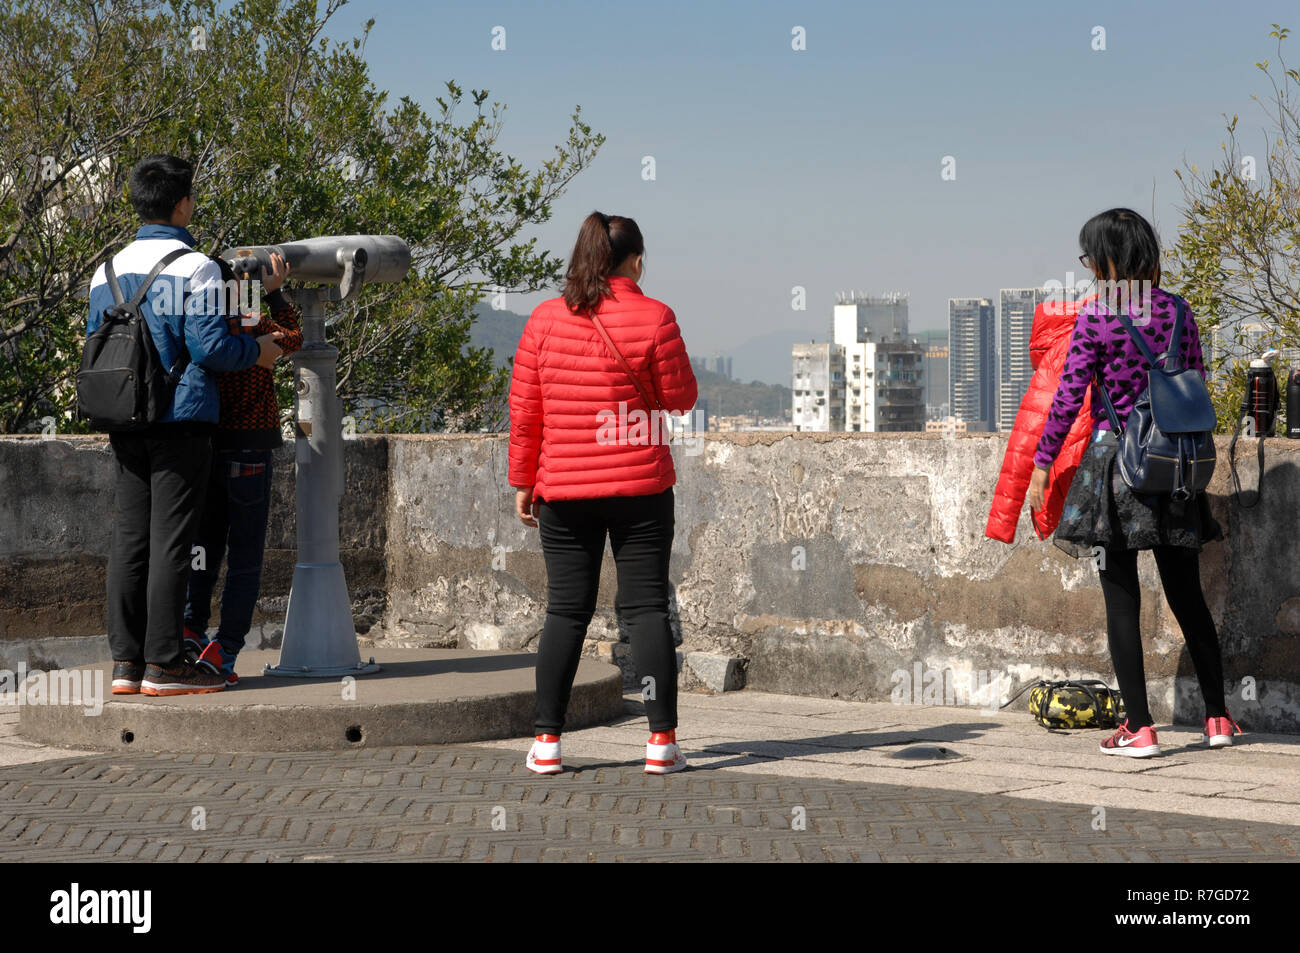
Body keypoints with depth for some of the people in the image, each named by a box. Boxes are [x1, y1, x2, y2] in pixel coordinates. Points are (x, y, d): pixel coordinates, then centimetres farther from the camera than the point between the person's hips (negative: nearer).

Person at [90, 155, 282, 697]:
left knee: (129, 540, 7)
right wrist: (257, 351, 2)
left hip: (124, 423, 6)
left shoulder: (108, 271, 12)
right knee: (171, 539, -5)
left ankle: (126, 662, 7)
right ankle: (163, 663, -5)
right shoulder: (194, 268, -9)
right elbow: (210, 345, -15)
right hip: (181, 418, -6)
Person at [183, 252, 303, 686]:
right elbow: (292, 338, 8)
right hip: (248, 453, -4)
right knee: (244, 558, 2)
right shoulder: (254, 329, -10)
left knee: (205, 550, 17)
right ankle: (224, 651, -4)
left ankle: (191, 627, 2)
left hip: (202, 453, 4)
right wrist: (275, 292, 18)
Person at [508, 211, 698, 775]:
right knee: (646, 607, 3)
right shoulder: (653, 317, -7)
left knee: (565, 611, 8)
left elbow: (524, 411, 3)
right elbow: (680, 398, 0)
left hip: (564, 489, 2)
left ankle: (546, 742, 5)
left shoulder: (545, 319, 1)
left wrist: (522, 481, 11)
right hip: (640, 485, -2)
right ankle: (662, 740, 1)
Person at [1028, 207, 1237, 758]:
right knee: (1186, 594, 15)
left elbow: (1069, 396, -10)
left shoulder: (1095, 316, -10)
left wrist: (1041, 465, -3)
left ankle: (1139, 728, -1)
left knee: (1121, 600, 1)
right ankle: (1217, 718, 19)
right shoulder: (1176, 310, 4)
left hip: (1115, 455, -5)